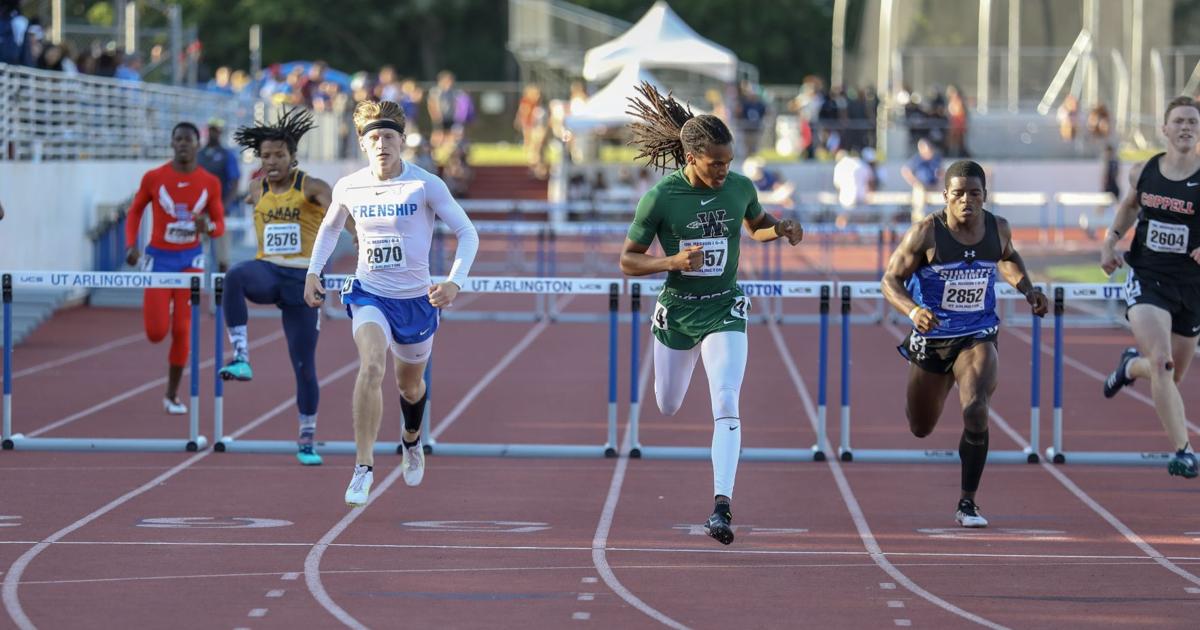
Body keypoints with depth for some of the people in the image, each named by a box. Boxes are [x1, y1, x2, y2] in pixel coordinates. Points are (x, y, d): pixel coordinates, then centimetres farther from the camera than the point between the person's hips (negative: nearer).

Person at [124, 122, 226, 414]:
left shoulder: (210, 183, -3)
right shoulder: (154, 178, -7)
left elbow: (220, 226, 3)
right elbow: (135, 211, 7)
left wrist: (208, 227, -21)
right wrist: (130, 245, -7)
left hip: (190, 259, 1)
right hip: (159, 258, -1)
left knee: (181, 330, -7)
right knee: (156, 333, -7)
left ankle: (173, 395, 9)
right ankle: (152, 309, 33)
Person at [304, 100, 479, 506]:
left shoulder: (426, 185, -14)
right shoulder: (348, 188, -5)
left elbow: (467, 233, -9)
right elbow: (330, 227, 17)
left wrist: (455, 282, -23)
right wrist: (313, 272, 8)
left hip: (416, 298, 0)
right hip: (369, 294, 0)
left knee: (410, 385, 18)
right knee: (371, 367, -27)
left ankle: (412, 441, 53)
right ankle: (364, 466, -24)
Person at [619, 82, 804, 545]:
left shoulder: (740, 188, -6)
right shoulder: (661, 197, -15)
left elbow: (757, 225, 16)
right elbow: (628, 260, -9)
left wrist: (781, 230, -7)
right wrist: (673, 261, -26)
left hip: (724, 310, 0)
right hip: (677, 311, 0)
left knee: (726, 404, -19)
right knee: (667, 409, 19)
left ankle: (722, 507, -23)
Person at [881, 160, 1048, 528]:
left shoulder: (998, 229, -5)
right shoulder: (926, 233, -16)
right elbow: (891, 280, -12)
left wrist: (1027, 289, 3)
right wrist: (913, 311, -31)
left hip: (977, 337, 1)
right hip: (932, 338, 0)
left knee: (976, 412, -26)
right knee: (921, 429, 17)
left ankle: (968, 503, -11)